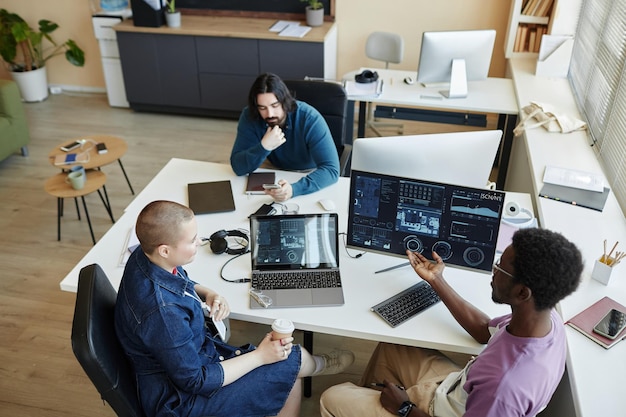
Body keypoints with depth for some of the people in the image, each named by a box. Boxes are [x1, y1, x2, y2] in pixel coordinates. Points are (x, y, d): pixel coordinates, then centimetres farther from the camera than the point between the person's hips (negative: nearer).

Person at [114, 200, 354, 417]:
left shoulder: (146, 256, -10)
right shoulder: (162, 311, -37)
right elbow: (195, 381, -26)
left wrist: (206, 294, -8)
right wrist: (259, 356, -17)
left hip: (193, 355, 8)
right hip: (180, 397, -8)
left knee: (289, 382, 8)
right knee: (293, 359, -1)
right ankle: (319, 365, 34)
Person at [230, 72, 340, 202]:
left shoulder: (310, 119, -26)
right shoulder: (249, 117, -15)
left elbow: (331, 169, -33)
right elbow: (238, 168, -18)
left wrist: (294, 189, -49)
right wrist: (264, 147, -36)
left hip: (310, 180, -2)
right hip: (275, 178, 2)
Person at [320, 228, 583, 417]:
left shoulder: (507, 383, -44)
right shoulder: (547, 319, -18)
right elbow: (485, 331, 1)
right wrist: (436, 281, 2)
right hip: (457, 389, 7)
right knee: (390, 346, 23)